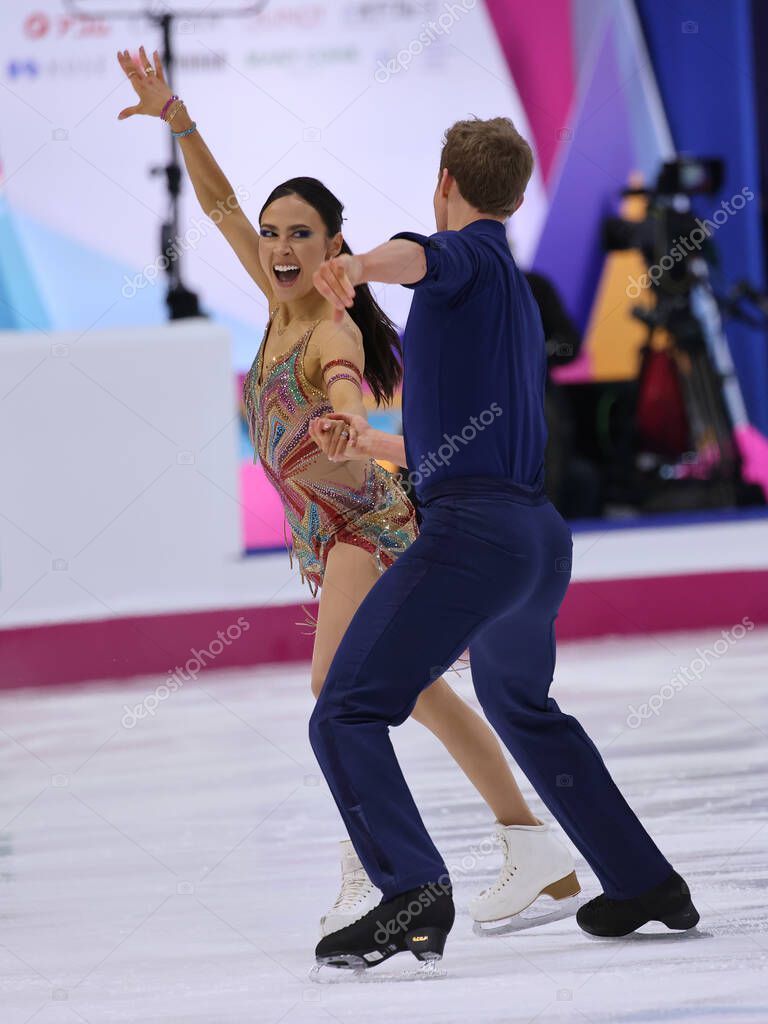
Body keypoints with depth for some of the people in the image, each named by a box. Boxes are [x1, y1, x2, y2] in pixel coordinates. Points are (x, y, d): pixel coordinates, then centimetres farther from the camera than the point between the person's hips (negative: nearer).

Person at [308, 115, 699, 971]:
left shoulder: (471, 252, -2)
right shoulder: (518, 298, 26)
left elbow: (416, 255, -29)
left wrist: (354, 268, -48)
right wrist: (363, 442, 36)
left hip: (471, 532, -9)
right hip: (539, 536, 9)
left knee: (345, 717, -12)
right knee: (523, 708, 32)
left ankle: (413, 893, -31)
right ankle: (644, 882, 34)